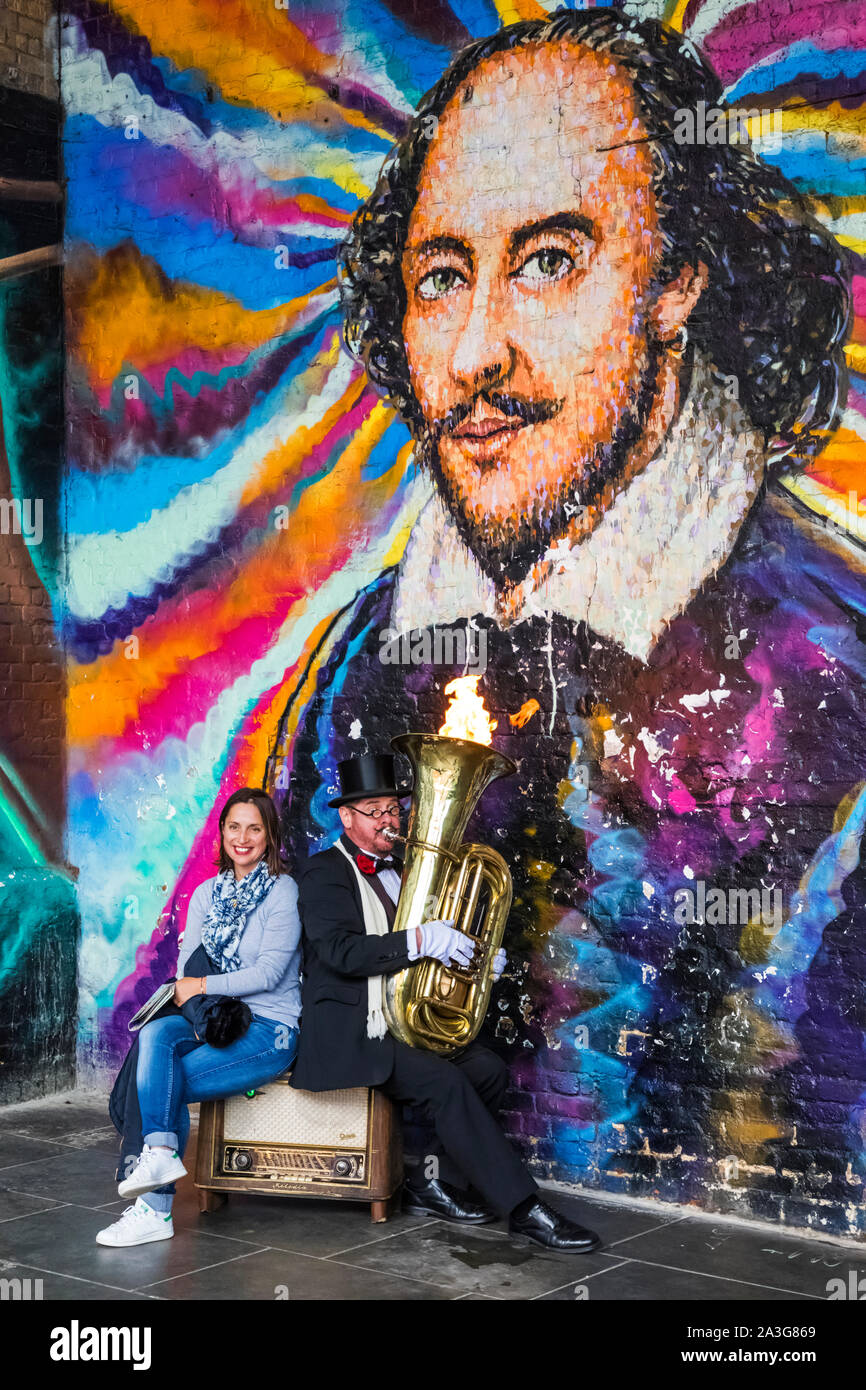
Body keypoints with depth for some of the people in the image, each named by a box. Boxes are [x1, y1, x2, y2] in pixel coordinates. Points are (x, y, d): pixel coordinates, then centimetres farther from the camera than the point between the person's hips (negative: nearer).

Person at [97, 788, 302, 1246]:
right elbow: (187, 967, 9)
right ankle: (160, 1153, -31)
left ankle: (155, 1208, -13)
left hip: (270, 1029, -5)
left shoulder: (283, 890, -4)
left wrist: (205, 986, -13)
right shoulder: (206, 894, 14)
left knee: (167, 1080, -22)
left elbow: (270, 971, -12)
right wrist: (195, 1001, -11)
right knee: (155, 1033, -26)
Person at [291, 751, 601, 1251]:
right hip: (350, 1033, -8)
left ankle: (427, 1181, -3)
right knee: (446, 1082, -26)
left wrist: (475, 958, 5)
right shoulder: (326, 873, -5)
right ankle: (524, 1208, -23)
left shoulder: (399, 872, 20)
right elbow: (340, 951, -21)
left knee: (489, 1070, -12)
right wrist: (419, 940, -31)